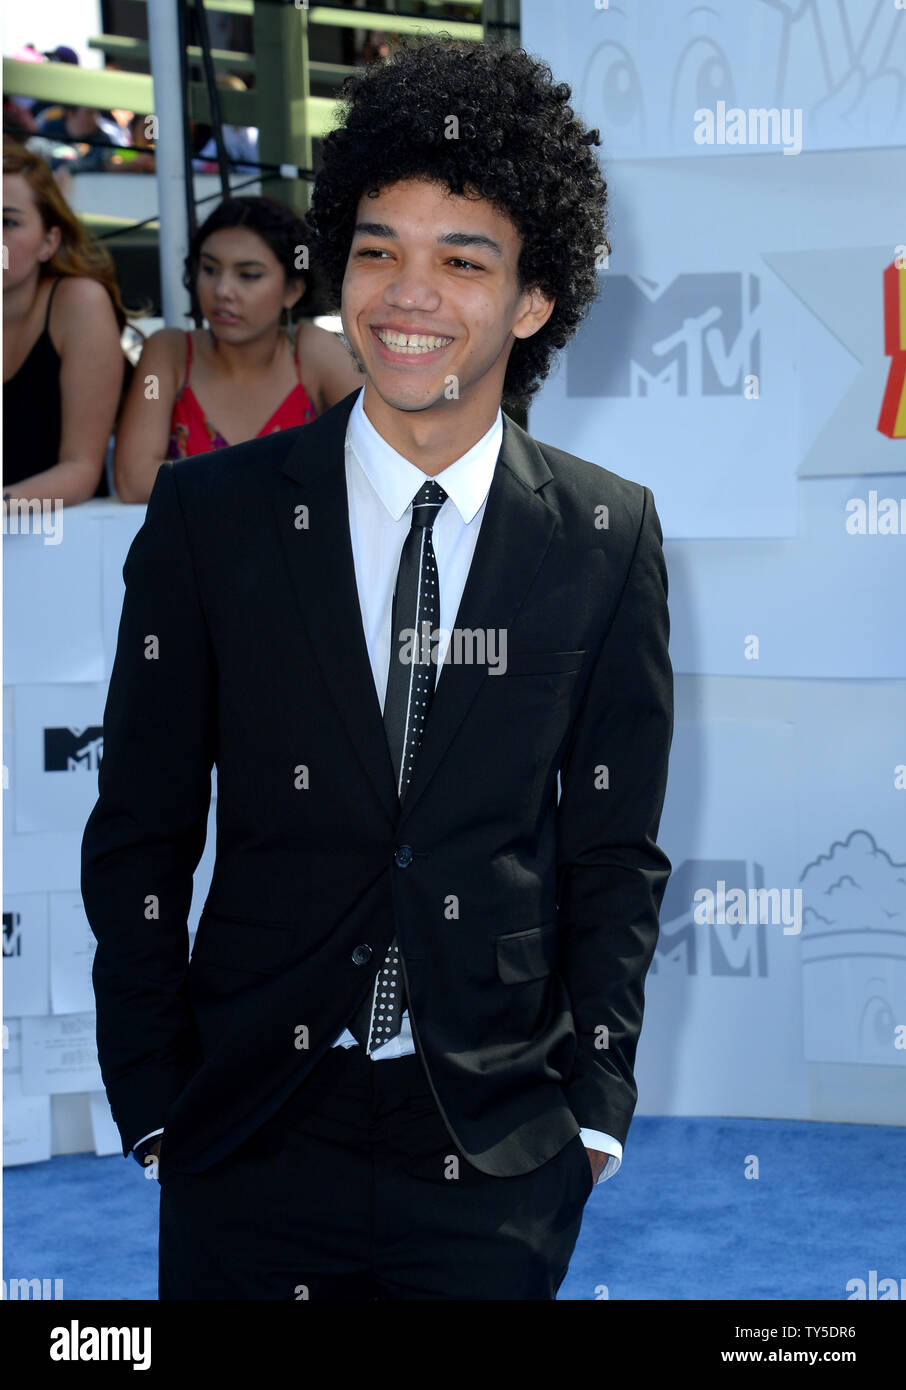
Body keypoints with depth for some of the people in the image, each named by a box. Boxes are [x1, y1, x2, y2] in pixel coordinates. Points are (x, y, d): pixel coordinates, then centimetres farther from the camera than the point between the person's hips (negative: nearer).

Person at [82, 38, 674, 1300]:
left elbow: (617, 849, 5)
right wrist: (151, 1102, -3)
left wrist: (596, 1102, 1)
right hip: (252, 1145, 0)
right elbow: (139, 837, 1)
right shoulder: (209, 517, -2)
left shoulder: (608, 538, 1)